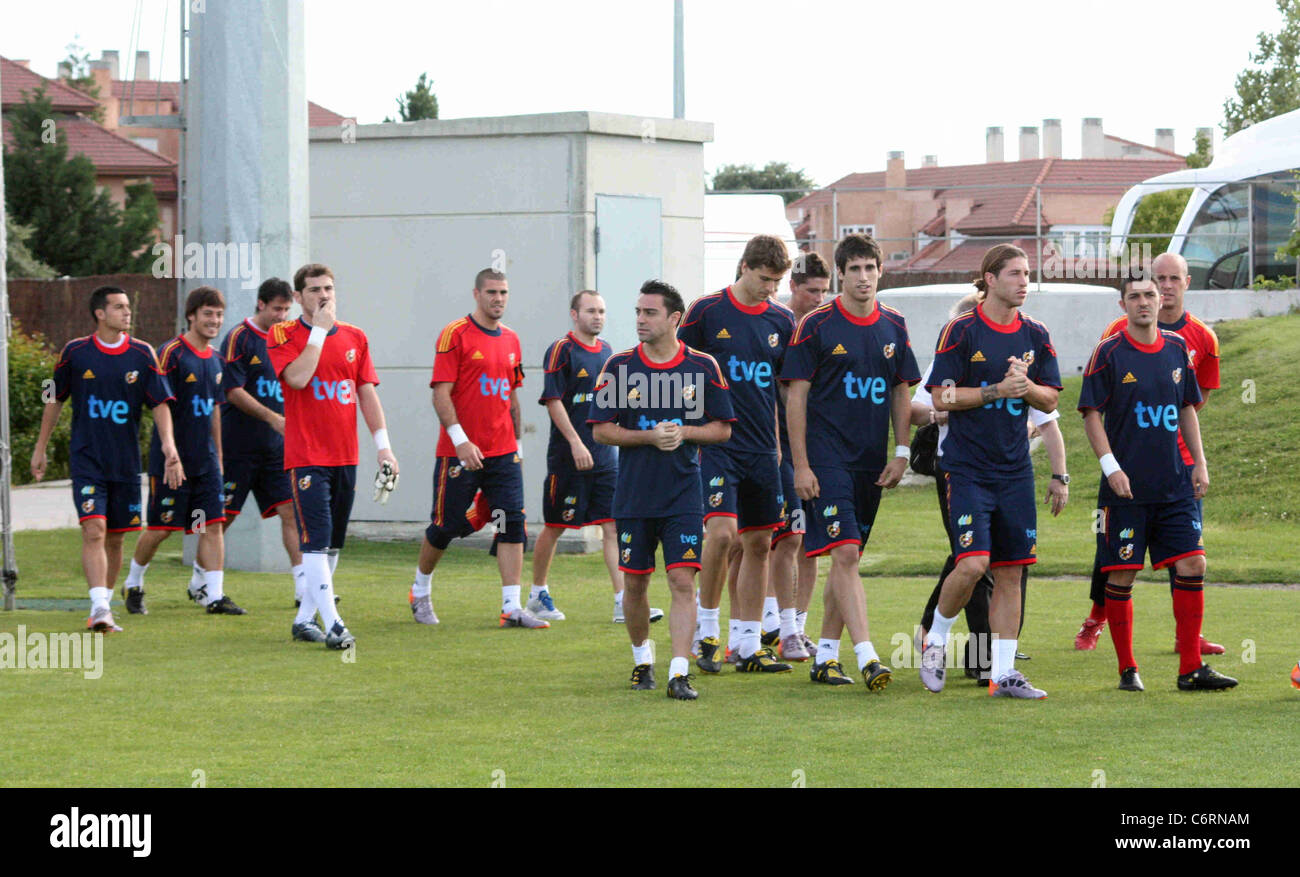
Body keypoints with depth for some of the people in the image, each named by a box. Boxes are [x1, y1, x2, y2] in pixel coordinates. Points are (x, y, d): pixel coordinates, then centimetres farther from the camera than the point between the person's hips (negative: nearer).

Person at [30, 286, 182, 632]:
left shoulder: (142, 354, 1)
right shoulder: (75, 352, -1)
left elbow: (160, 403, 0)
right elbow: (55, 400, 11)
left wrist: (168, 444, -16)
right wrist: (41, 448, 13)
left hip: (126, 461, 2)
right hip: (86, 460, -2)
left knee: (115, 538, 9)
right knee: (94, 530, -17)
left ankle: (104, 604, 24)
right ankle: (99, 608, -23)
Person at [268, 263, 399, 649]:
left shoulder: (354, 337, 12)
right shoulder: (283, 336, -3)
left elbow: (367, 393, 13)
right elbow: (297, 378, -20)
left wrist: (383, 445, 5)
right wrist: (320, 329, -14)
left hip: (346, 456, 6)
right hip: (306, 455, -6)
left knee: (333, 544, 10)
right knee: (316, 541, -13)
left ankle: (304, 618, 20)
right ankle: (332, 625, -18)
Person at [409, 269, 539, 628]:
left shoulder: (510, 339, 12)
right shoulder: (455, 335, -8)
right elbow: (441, 393, -13)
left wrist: (516, 442, 18)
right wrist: (461, 441, -20)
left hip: (503, 451, 5)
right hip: (460, 452, -5)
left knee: (512, 524, -6)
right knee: (446, 525, 4)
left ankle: (512, 607, -8)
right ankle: (420, 592, 27)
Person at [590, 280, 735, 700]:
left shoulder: (703, 367, 1)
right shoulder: (619, 366, 1)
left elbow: (722, 428, 6)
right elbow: (601, 429, 1)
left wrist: (683, 432, -12)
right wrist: (648, 436, -13)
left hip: (683, 495, -1)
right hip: (633, 495, 1)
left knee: (683, 580, -11)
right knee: (634, 582, 9)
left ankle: (679, 672, -13)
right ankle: (642, 657, 32)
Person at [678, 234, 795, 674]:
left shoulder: (780, 320, 8)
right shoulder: (706, 312, -5)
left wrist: (782, 444, 14)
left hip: (762, 451, 5)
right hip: (717, 444, -5)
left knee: (759, 543, 6)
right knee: (722, 531, -20)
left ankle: (749, 646, 13)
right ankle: (706, 631, -3)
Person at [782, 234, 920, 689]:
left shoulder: (894, 326, 9)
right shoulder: (816, 326, -5)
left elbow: (901, 392, 16)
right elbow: (796, 396, -5)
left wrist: (901, 453, 8)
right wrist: (801, 464, -10)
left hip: (871, 460, 5)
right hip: (827, 458, -5)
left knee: (848, 556, 10)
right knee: (844, 553, -15)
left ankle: (826, 655, 19)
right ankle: (867, 657, -23)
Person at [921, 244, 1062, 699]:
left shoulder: (1036, 335, 9)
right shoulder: (961, 332, -5)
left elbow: (1050, 400, 11)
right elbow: (941, 398, -8)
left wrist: (1027, 386, -9)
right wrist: (997, 391, -16)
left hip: (1015, 469, 5)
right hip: (967, 468, -5)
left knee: (1010, 572, 3)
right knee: (972, 563, -16)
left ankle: (1003, 672, 8)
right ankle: (936, 640, 9)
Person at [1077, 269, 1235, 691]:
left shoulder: (1177, 348, 10)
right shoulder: (1109, 352, -4)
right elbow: (1091, 414, -5)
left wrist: (1199, 463, 11)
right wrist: (1111, 467, -14)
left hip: (1175, 485, 4)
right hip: (1126, 486, -4)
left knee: (1191, 565, -3)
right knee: (1121, 577, -1)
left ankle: (1191, 668, 2)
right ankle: (1127, 669, 11)